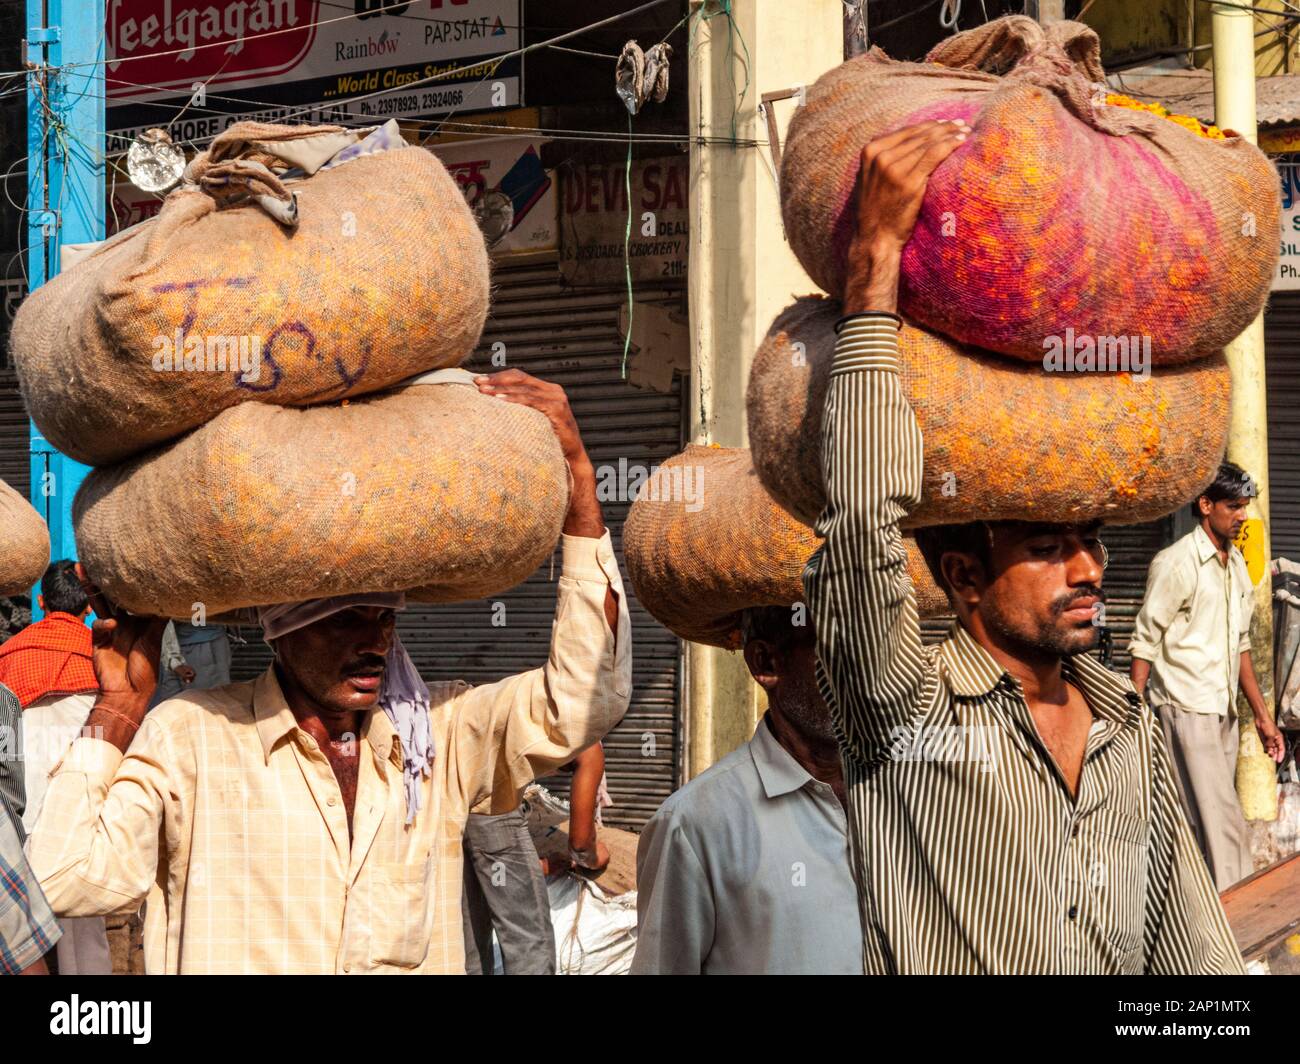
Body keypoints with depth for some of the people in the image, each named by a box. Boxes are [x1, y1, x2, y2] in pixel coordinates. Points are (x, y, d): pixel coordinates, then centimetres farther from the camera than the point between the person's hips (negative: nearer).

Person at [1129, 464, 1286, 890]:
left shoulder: (1236, 564, 14)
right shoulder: (1177, 563, -10)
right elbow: (1145, 645, -10)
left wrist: (1262, 715, 19)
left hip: (1222, 712, 8)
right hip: (1186, 709, -8)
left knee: (1200, 826, 8)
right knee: (1223, 824, -11)